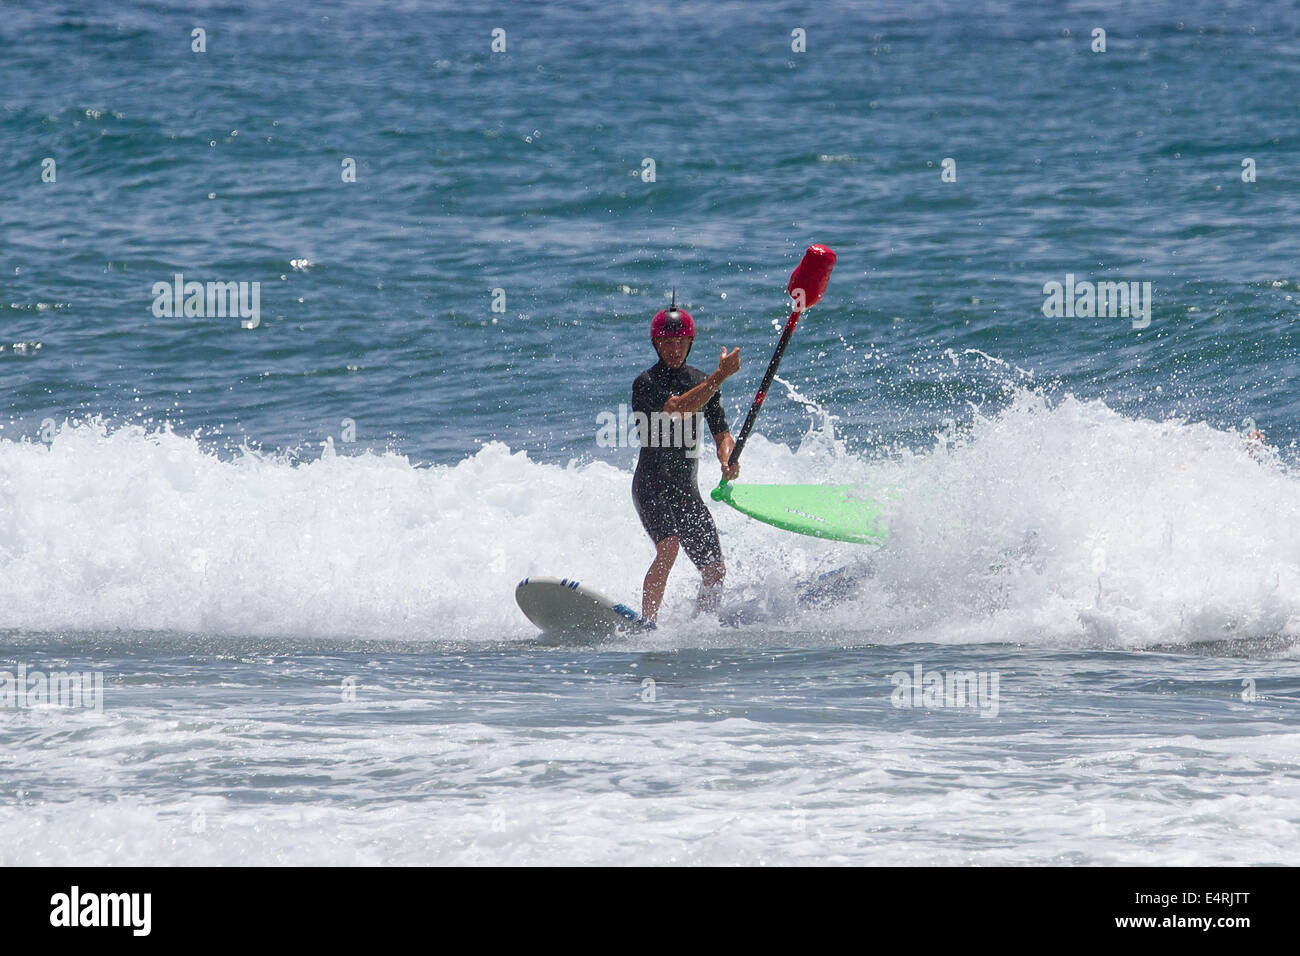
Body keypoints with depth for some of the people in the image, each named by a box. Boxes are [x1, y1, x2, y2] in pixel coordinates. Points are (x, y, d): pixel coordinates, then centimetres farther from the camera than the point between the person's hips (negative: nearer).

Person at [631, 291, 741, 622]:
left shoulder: (702, 381, 11)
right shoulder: (646, 383, -9)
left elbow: (722, 434, 11)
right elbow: (677, 408, -27)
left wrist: (727, 461, -11)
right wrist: (721, 376, -29)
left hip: (686, 490, 6)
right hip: (652, 486, -6)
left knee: (715, 571, -2)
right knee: (669, 546, -31)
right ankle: (646, 623, -34)